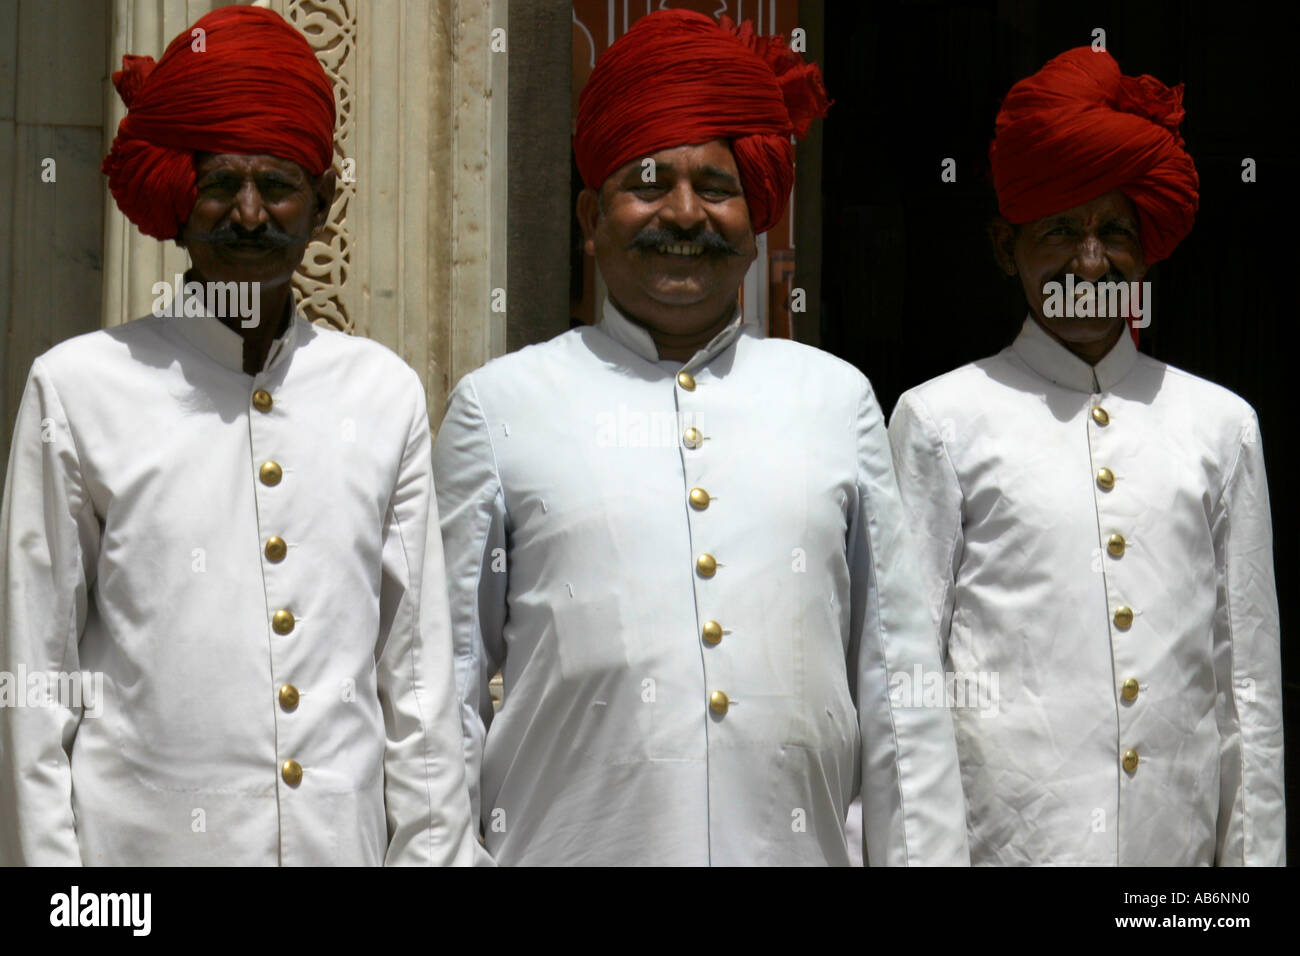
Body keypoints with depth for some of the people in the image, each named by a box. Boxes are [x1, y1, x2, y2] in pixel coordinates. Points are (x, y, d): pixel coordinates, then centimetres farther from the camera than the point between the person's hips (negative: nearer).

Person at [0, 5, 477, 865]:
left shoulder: (386, 394, 5)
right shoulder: (78, 389, -2)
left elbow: (417, 671, 6)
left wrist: (435, 848, 3)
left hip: (344, 831, 2)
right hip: (141, 833, -2)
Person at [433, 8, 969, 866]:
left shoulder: (839, 398, 9)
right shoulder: (499, 403, 3)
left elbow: (899, 681, 8)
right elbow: (449, 686, 3)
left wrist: (925, 850, 3)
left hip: (797, 841, 2)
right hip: (568, 839, -1)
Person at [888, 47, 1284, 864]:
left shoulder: (1221, 423, 9)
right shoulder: (943, 418, 1)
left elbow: (1251, 675, 10)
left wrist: (1254, 851, 6)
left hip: (1180, 827, 3)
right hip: (1006, 828, -2)